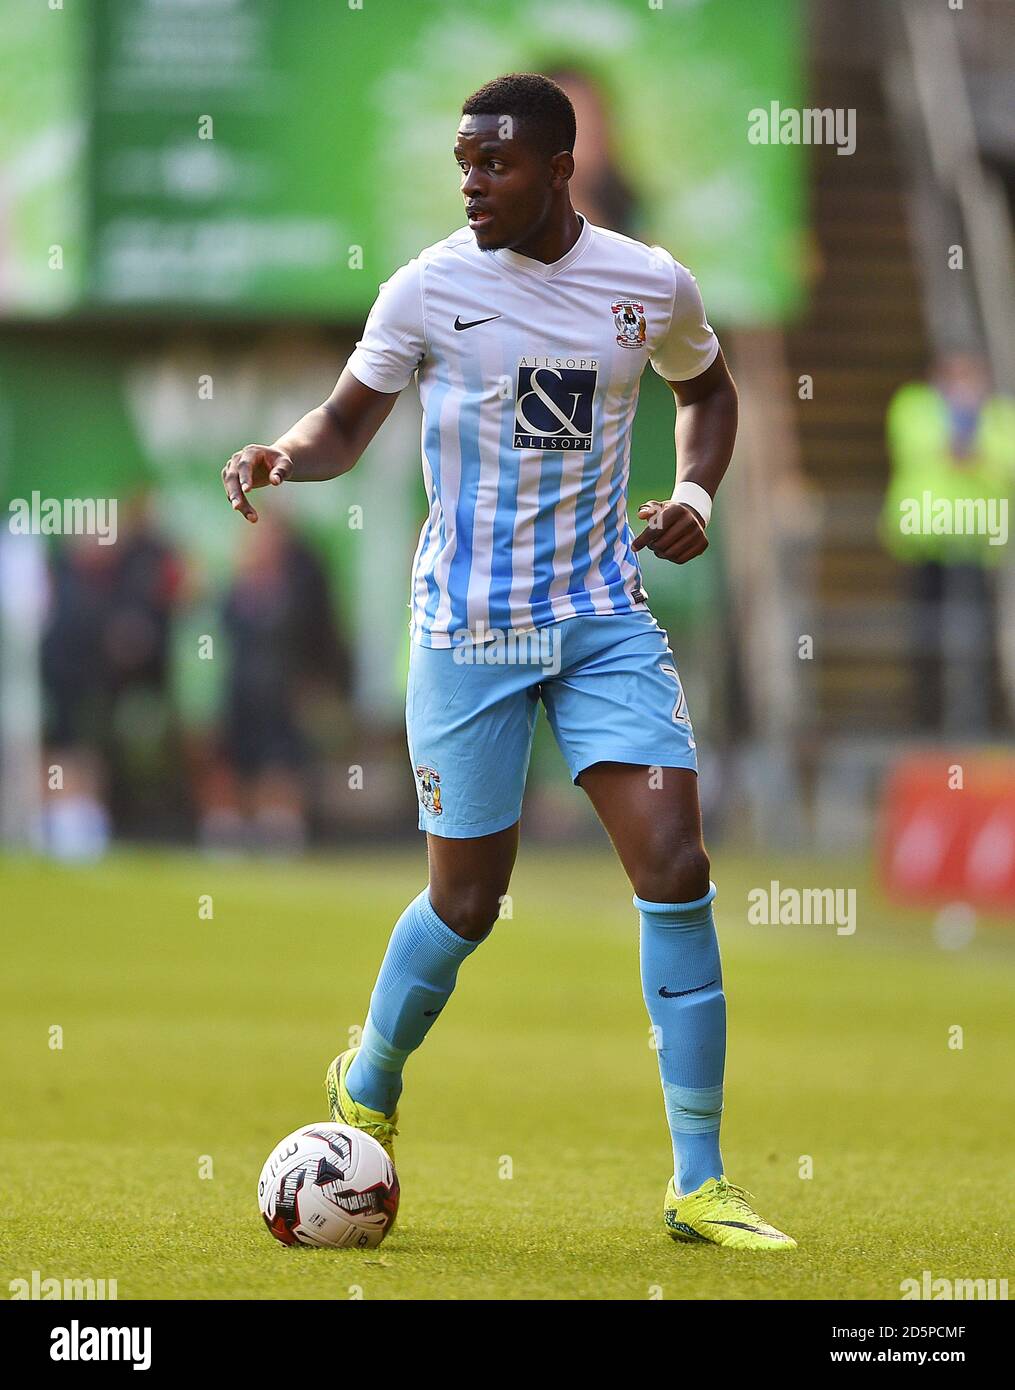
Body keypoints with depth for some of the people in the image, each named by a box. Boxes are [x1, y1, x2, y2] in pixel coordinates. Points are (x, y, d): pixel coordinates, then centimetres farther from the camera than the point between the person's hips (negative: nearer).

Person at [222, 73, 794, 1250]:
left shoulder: (649, 286, -1)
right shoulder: (430, 288, -7)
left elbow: (706, 387, 20)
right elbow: (348, 421, 3)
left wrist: (695, 492, 2)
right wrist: (282, 455, -19)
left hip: (603, 616, 2)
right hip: (467, 628, -2)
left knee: (675, 864, -12)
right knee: (467, 902, 3)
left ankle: (698, 1185, -5)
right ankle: (368, 1085, 36)